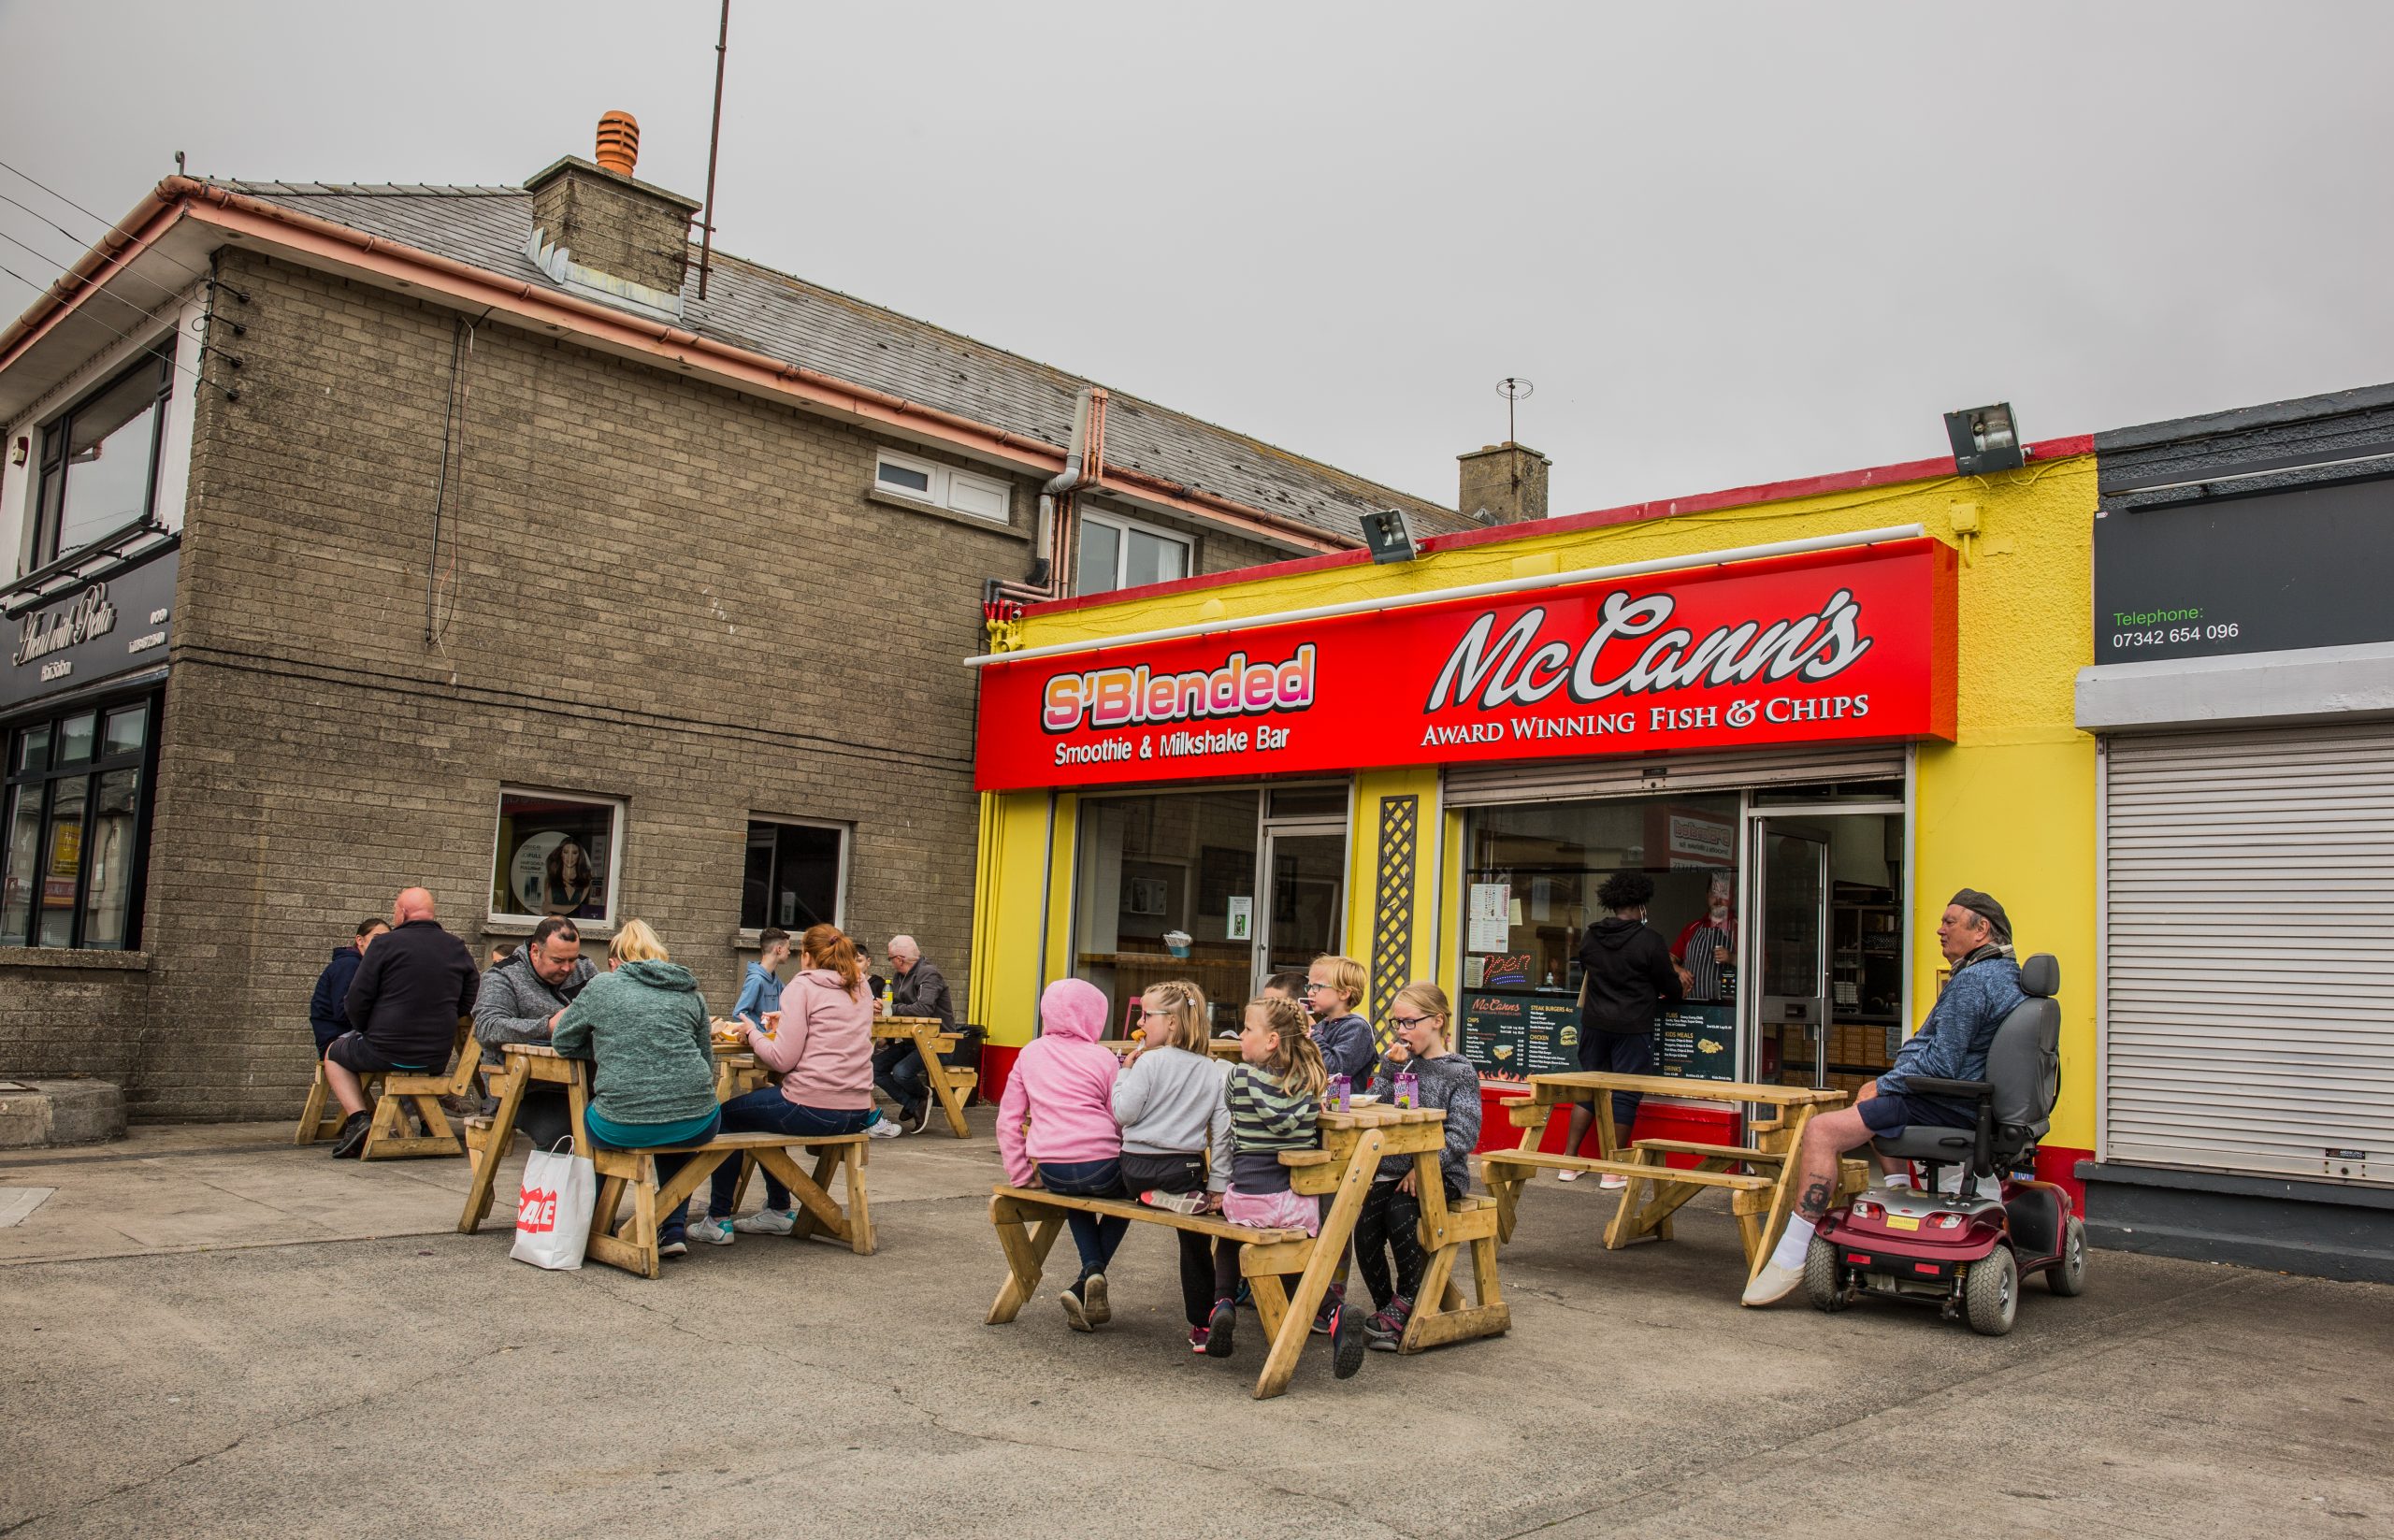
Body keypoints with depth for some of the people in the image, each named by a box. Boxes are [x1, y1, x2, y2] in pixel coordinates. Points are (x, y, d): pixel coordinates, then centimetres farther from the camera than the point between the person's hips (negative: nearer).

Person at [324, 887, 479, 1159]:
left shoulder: (387, 944, -9)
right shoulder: (458, 949, 4)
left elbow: (358, 999, -6)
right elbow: (470, 1004, 8)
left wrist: (364, 1031, 12)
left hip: (385, 1053, -5)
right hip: (438, 1058, 5)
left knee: (334, 1053, 23)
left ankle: (359, 1117, 2)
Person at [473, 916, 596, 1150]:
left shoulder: (583, 968, 15)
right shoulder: (503, 977, -1)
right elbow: (486, 1029, -16)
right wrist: (547, 1026, -28)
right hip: (531, 1088, -4)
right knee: (556, 1132, -32)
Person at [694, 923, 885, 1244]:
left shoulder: (803, 986, -8)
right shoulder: (861, 988, 13)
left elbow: (782, 1059, -14)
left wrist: (753, 1034, 4)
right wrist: (785, 1024, 23)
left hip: (813, 1109, -7)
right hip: (857, 1112, 7)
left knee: (727, 1114, 19)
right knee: (763, 1101, 33)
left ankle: (717, 1220, 21)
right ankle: (779, 1211, 36)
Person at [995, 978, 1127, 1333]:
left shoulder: (1031, 1054, 10)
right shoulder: (1103, 1058, -1)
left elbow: (1007, 1120, 9)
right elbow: (1123, 1119, -6)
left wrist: (1020, 1173, 12)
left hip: (1051, 1171, 3)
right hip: (1102, 1166, -3)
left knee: (1076, 1199, 38)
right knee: (1123, 1197, 31)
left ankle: (1091, 1268, 14)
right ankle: (1092, 1277, 10)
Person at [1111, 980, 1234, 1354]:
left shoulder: (1149, 1062, -10)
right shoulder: (1213, 1071, 1)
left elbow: (1123, 1114, -11)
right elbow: (1222, 1130, -1)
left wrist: (1125, 1071, 2)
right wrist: (1218, 1183, 3)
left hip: (1138, 1168, -3)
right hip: (1186, 1171, 3)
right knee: (1194, 1242, 15)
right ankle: (1202, 1326, 12)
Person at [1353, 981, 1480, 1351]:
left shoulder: (1460, 1072, -2)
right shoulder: (1400, 1063, 12)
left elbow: (1463, 1134, -12)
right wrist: (1391, 1070, -8)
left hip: (1441, 1173, -4)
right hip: (1393, 1169, 4)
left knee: (1398, 1210, -30)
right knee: (1365, 1227, -18)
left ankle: (1406, 1300, -10)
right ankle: (1384, 1305, 2)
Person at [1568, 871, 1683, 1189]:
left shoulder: (1590, 939, 2)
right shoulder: (1649, 941, -12)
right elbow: (1671, 988, -3)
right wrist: (1666, 992, 20)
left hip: (1594, 1025, 5)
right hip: (1633, 1028, -5)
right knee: (1625, 1095, 3)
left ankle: (1569, 1161, 15)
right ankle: (1613, 1171, 7)